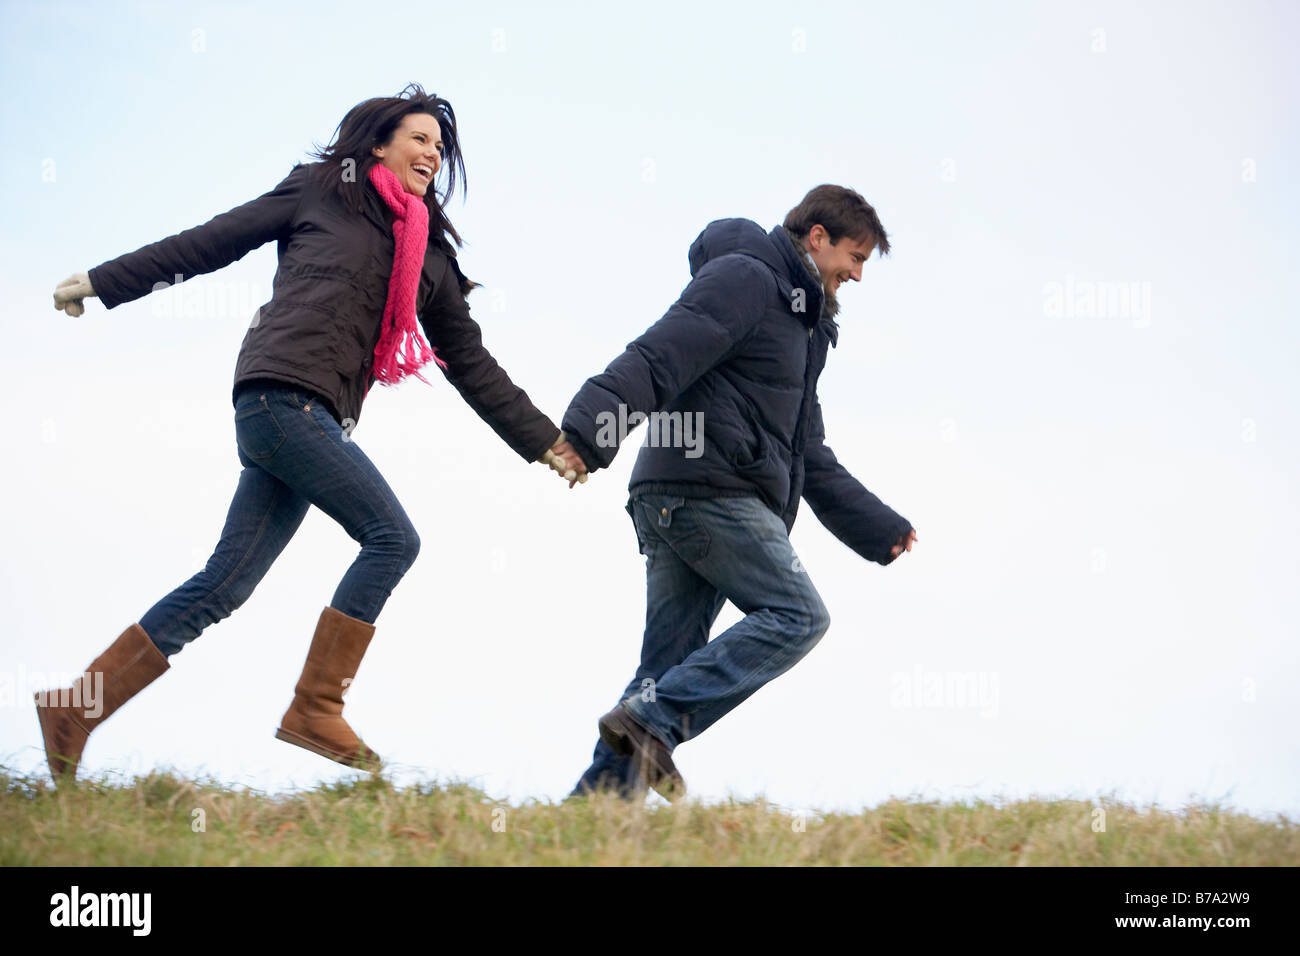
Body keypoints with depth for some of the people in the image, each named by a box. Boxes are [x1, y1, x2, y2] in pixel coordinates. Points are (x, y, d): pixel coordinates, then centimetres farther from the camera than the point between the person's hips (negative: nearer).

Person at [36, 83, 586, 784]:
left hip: (320, 419, 6)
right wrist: (102, 282, 13)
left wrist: (545, 442, 22)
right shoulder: (319, 195, 8)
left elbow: (471, 366, 25)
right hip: (281, 390, -6)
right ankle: (315, 709, -13)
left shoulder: (430, 256, 23)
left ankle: (77, 706, 2)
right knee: (392, 538, -15)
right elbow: (209, 243, 11)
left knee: (226, 582, 0)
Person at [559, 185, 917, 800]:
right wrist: (589, 431, -33)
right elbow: (660, 357, -19)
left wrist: (878, 528, 30)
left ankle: (597, 800, -2)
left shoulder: (803, 322, 29)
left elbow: (810, 456, 33)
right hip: (707, 489, -10)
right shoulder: (744, 277, -3)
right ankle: (654, 719, -21)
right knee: (797, 616, -12)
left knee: (668, 663, 4)